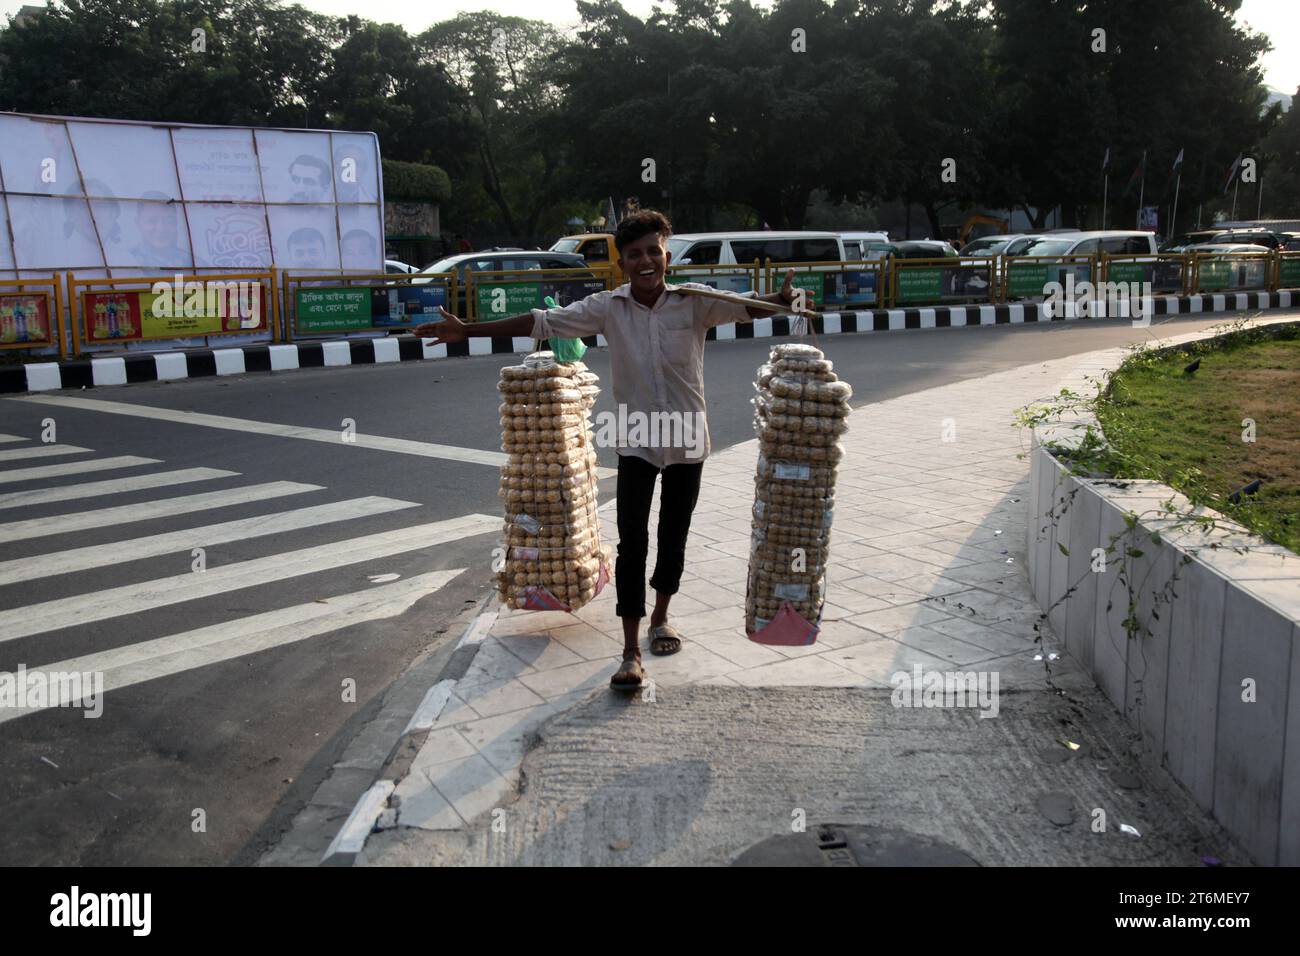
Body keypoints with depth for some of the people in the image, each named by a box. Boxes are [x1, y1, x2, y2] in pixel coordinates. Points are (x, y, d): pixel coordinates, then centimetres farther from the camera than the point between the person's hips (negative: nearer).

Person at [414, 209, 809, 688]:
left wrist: (777, 301, -45)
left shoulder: (694, 301, -7)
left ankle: (661, 616, 38)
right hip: (635, 442, 0)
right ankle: (631, 653, -1)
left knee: (673, 537, 13)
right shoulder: (608, 307, -5)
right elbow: (544, 321, -5)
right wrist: (469, 331, -8)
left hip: (687, 440, 1)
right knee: (632, 543, -6)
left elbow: (739, 307, -22)